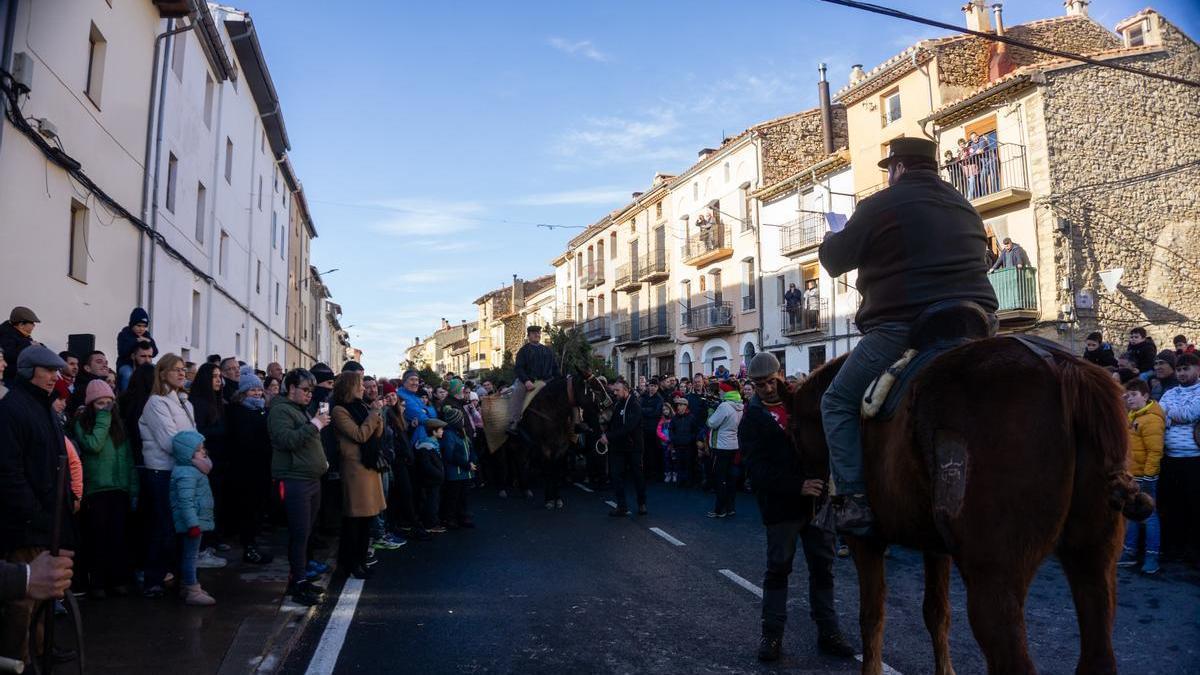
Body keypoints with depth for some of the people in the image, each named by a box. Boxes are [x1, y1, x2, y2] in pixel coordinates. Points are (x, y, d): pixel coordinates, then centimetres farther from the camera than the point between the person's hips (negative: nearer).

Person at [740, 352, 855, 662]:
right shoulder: (752, 419, -4)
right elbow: (758, 468, -12)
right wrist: (798, 487, -22)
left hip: (817, 500, 4)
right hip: (781, 505, -3)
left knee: (822, 566, 11)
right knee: (778, 569, 6)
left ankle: (828, 631, 23)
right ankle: (772, 634, 17)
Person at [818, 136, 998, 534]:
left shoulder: (880, 205, -2)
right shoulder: (964, 207, 20)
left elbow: (835, 260, 2)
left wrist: (831, 239, 24)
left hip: (902, 328, -7)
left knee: (838, 401, 3)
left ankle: (853, 499, -8)